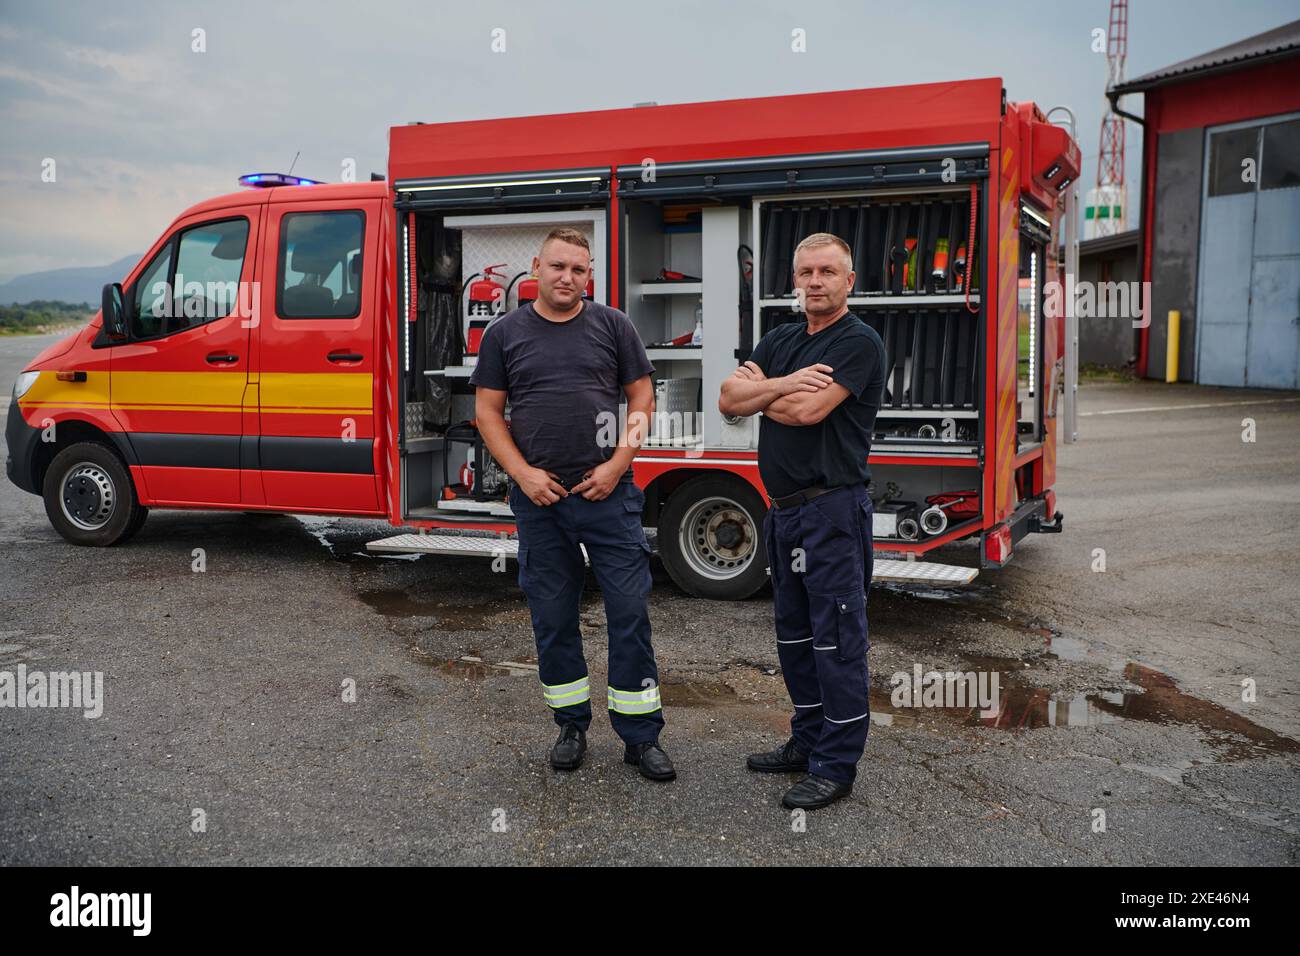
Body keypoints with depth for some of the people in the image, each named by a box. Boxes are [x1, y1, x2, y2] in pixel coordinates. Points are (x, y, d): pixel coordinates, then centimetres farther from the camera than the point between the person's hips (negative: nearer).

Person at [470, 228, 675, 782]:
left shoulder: (612, 326, 5)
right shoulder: (505, 334, 6)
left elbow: (642, 398, 5)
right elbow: (487, 411, 5)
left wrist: (617, 465, -7)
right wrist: (524, 474, -8)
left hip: (608, 493, -1)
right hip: (540, 497, 1)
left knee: (629, 611, -1)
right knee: (552, 617, 9)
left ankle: (640, 736, 10)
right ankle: (571, 726, 25)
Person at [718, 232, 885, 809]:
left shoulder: (859, 342, -9)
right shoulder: (781, 341, 15)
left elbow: (807, 410, -21)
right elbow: (728, 399, 4)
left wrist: (757, 388, -3)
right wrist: (781, 385, -14)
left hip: (832, 508, -8)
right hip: (784, 508, 9)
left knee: (836, 638, -2)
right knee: (794, 632, 16)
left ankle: (836, 765, 7)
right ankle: (808, 742, 29)